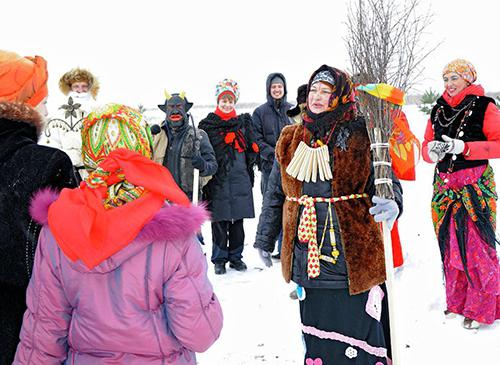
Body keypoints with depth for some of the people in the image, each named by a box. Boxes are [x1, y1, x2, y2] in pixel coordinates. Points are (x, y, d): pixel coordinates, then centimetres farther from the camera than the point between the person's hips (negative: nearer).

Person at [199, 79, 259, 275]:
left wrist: (249, 174, 16)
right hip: (218, 181, -3)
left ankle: (236, 257, 20)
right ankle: (219, 260, 12)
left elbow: (251, 150, 19)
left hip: (240, 179, 3)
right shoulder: (208, 124, 2)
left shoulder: (242, 122, 12)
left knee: (238, 221, 8)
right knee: (219, 222, 1)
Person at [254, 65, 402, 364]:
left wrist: (392, 205, -28)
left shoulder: (360, 137, -3)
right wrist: (265, 240, 23)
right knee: (315, 334, 12)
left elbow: (387, 180, -5)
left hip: (354, 258, -4)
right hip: (307, 257, 4)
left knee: (357, 331, -1)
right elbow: (275, 194, 17)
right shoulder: (291, 140, 10)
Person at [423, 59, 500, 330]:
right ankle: (457, 303, 23)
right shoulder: (438, 110, 13)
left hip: (475, 186, -5)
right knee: (450, 245, 9)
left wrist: (464, 147, -20)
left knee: (477, 245, -6)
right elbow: (426, 145, 16)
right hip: (444, 185, 6)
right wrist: (431, 151, -7)